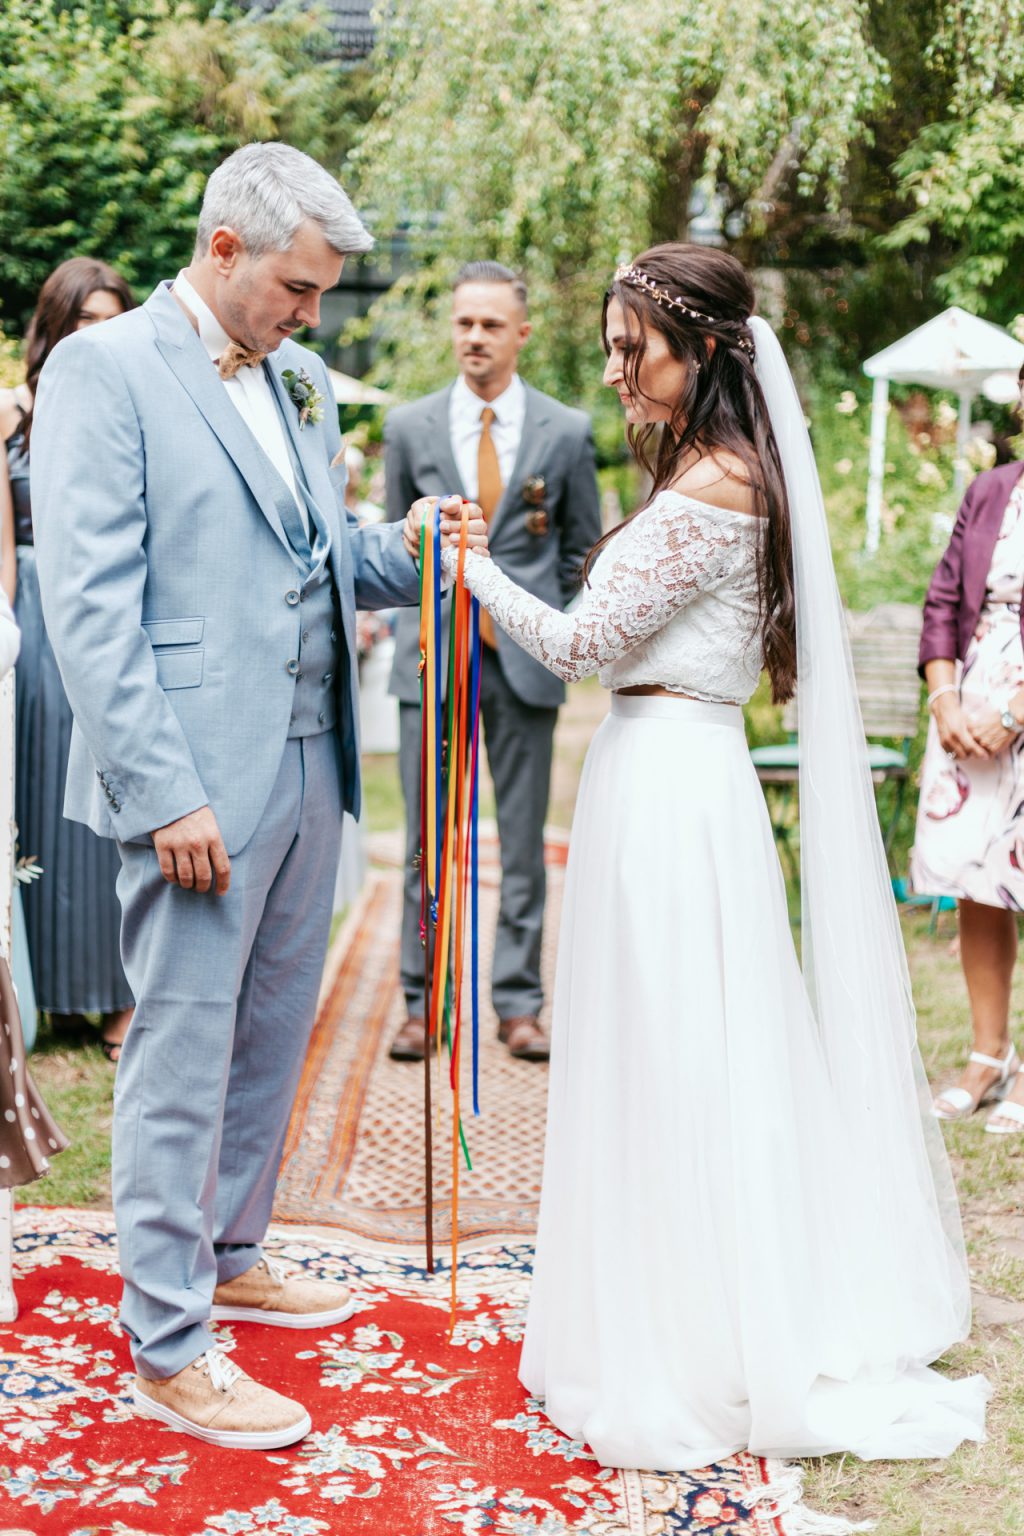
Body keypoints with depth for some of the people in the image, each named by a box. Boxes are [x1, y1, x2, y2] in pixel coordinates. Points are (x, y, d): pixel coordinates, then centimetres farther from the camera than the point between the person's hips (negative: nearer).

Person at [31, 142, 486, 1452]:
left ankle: (229, 1256, 36)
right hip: (197, 783, -7)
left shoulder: (301, 381, 15)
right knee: (181, 1060, 0)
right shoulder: (104, 368, -8)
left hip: (308, 769, 8)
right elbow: (89, 603, -14)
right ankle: (167, 1349, 12)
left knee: (271, 1039, 17)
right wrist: (163, 792, -19)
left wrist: (407, 549, 3)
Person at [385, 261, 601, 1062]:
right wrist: (416, 619, 5)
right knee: (429, 841, 2)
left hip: (526, 658, 0)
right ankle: (424, 1002, 12)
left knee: (525, 840, 4)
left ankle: (519, 1003, 13)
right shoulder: (410, 426, 7)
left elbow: (583, 551, 11)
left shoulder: (567, 431, 4)